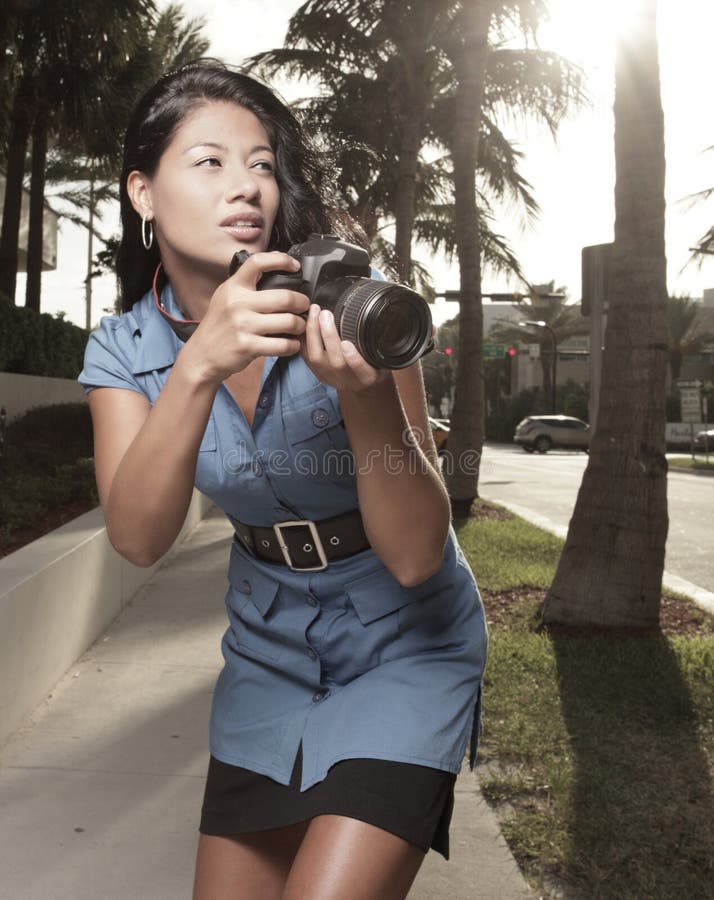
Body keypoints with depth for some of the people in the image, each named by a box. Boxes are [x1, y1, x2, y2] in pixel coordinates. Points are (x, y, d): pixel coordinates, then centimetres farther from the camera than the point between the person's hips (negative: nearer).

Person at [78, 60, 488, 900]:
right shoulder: (125, 347, -8)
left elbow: (416, 557, -24)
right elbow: (138, 538, -25)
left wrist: (366, 394, -41)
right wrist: (200, 364, -40)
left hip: (405, 644, -3)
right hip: (268, 649, 4)